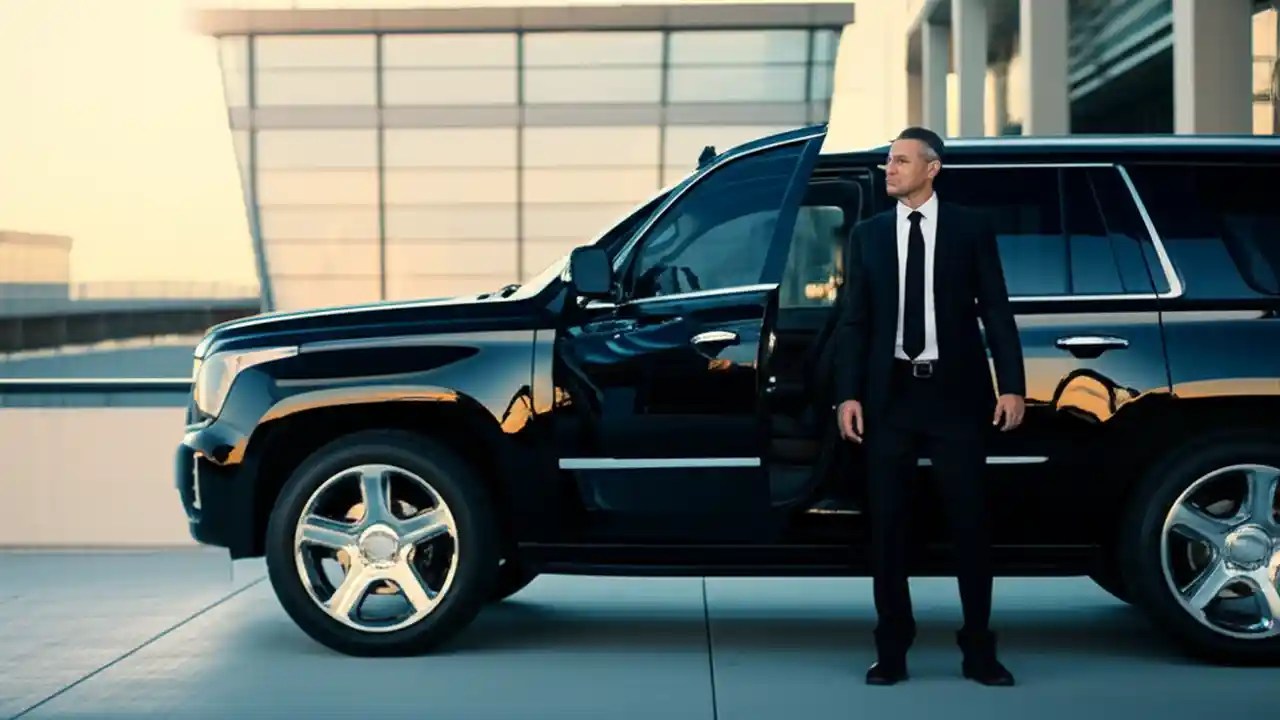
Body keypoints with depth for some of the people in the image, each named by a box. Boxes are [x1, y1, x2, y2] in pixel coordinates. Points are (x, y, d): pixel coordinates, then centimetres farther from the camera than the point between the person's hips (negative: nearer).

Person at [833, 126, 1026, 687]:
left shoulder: (970, 229, 3)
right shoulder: (868, 234, 8)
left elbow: (996, 312, 1)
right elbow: (853, 321, 5)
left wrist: (1012, 385, -7)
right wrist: (848, 394, -4)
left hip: (955, 393, -2)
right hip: (890, 394, 2)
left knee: (969, 524, 2)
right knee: (886, 526, 4)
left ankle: (978, 651, 11)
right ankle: (891, 652, 13)